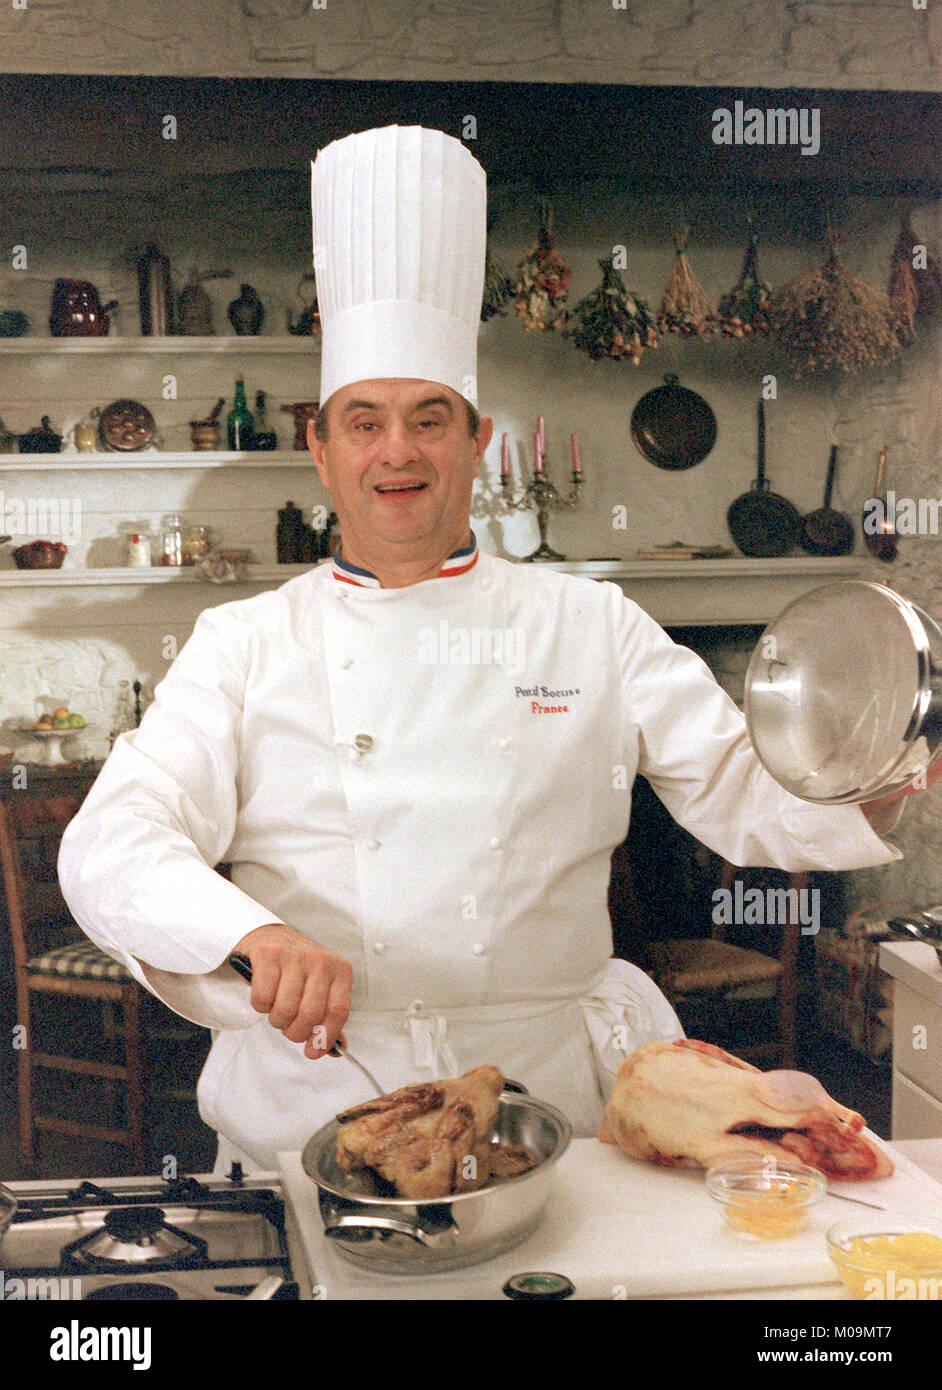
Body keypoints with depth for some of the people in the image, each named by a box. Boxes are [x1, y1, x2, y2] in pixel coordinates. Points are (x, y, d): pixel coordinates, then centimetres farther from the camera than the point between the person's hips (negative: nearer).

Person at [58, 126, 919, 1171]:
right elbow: (112, 842, -5)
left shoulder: (593, 628, 10)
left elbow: (748, 796, 6)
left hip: (552, 1092, 1)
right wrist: (254, 933, -25)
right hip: (314, 1107, 0)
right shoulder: (245, 645, 7)